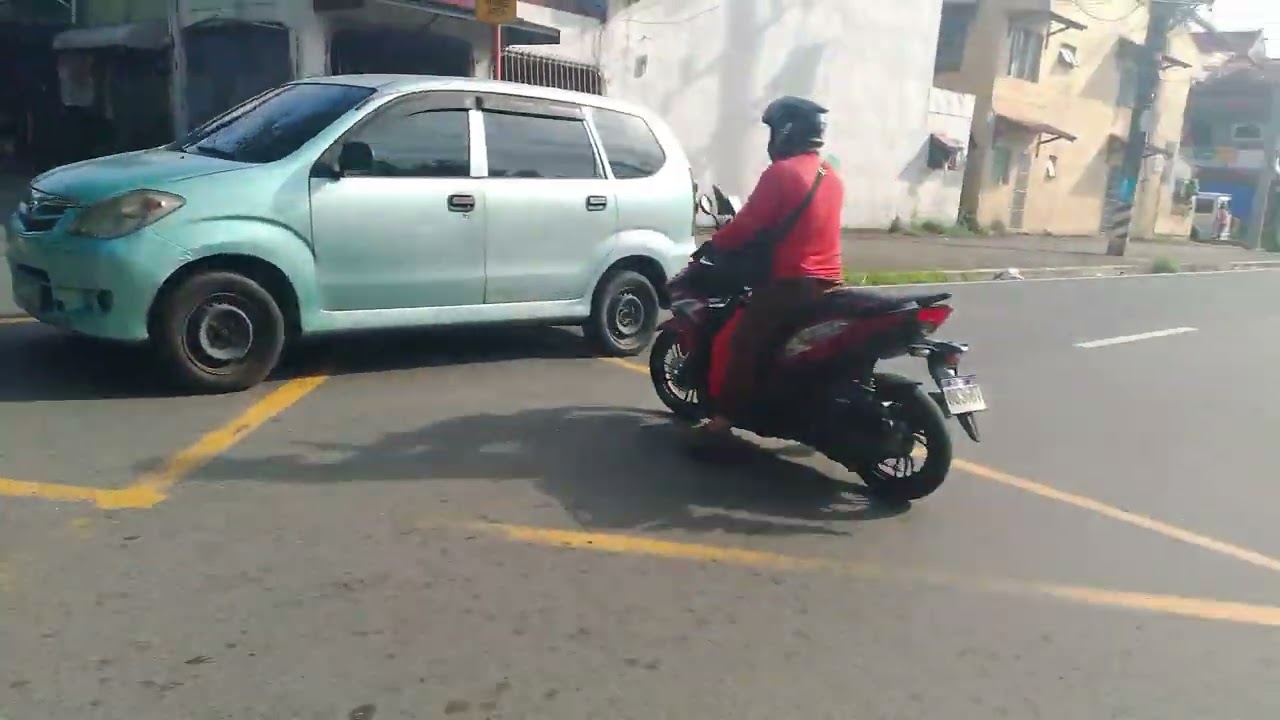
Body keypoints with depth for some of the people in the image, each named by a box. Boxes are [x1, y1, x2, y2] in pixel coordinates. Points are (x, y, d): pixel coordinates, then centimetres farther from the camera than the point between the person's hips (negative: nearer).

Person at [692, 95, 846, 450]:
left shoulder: (781, 172, -12)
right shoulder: (831, 177, 15)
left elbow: (747, 225, -14)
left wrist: (713, 245, 1)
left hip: (790, 282, -8)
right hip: (827, 282, 8)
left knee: (744, 345, -4)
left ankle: (721, 424, -7)